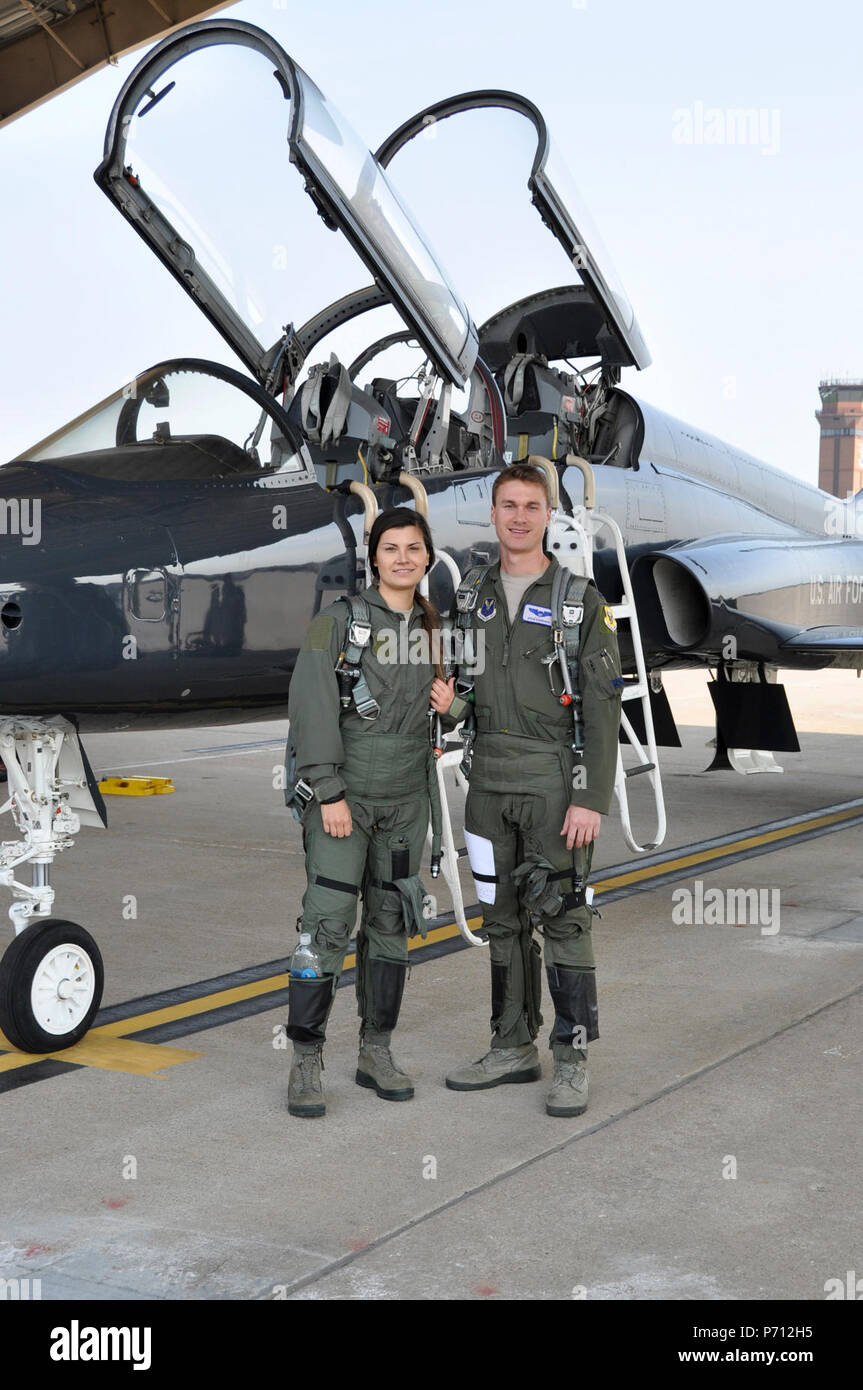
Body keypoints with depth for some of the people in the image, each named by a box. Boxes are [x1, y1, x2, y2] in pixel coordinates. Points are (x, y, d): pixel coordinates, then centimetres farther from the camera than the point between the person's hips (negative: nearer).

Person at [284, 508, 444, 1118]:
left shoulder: (432, 626, 10)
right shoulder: (339, 620, -6)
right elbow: (312, 706, -12)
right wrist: (329, 792, -17)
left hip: (406, 799, 5)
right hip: (345, 794, -5)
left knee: (392, 922, 9)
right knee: (329, 923, -9)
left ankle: (377, 1051, 20)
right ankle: (306, 1061, 1)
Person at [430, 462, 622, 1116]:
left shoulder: (581, 598, -4)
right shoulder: (474, 596, 11)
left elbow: (603, 705, -8)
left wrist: (592, 798, -15)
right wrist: (450, 703, -5)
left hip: (554, 781, -5)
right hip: (490, 783, 5)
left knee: (563, 917, -3)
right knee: (503, 918, 11)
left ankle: (573, 1060, 7)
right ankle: (514, 1048, 23)